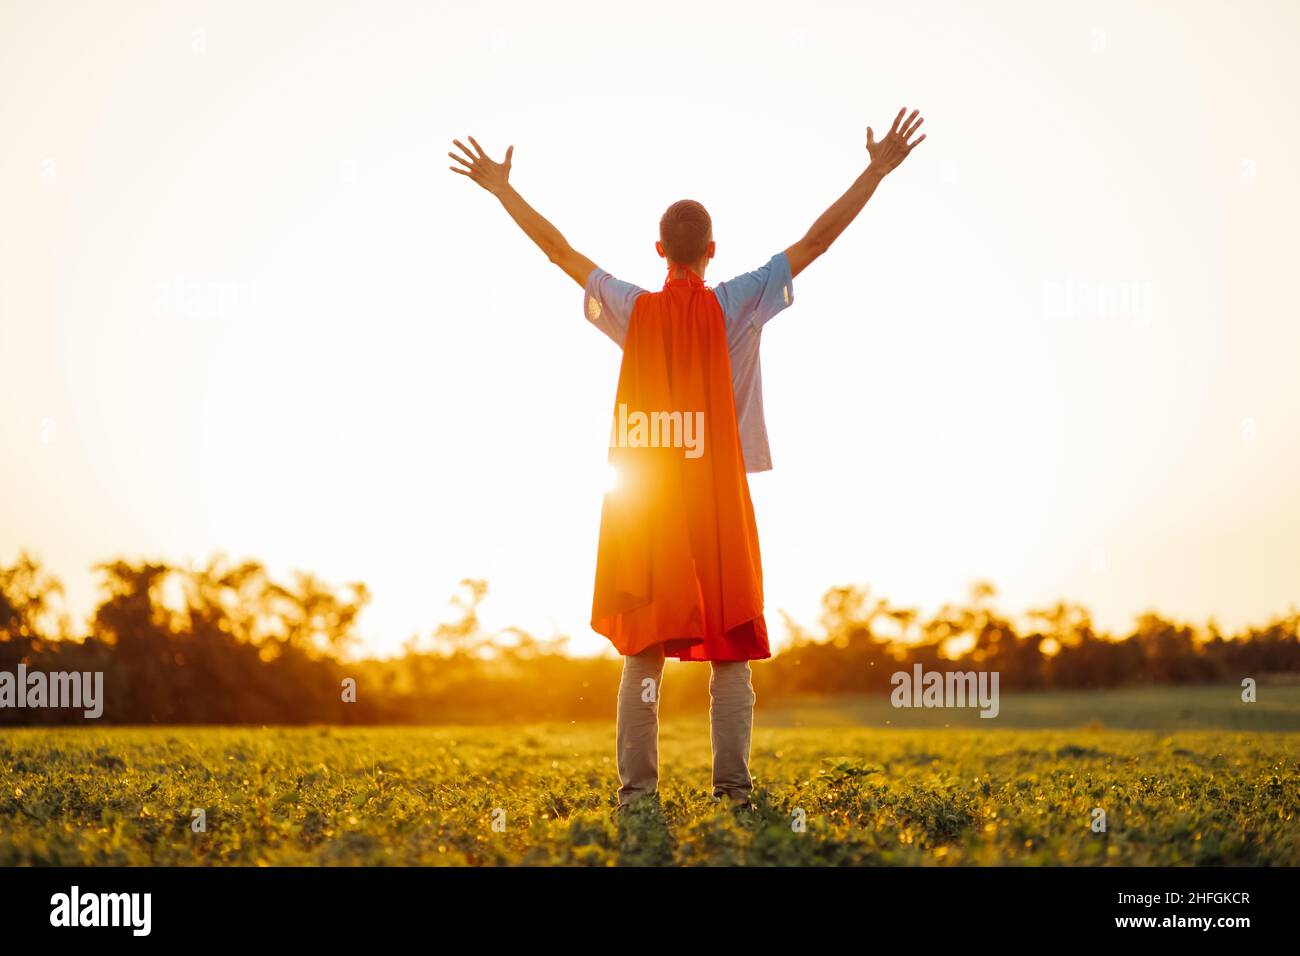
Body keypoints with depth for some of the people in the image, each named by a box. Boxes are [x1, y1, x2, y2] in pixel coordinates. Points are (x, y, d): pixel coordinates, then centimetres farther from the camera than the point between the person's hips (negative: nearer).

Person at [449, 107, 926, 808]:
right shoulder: (736, 307, -3)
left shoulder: (633, 310, 1)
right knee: (730, 652, 2)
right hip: (720, 506, -2)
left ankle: (637, 789, 4)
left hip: (641, 504, 2)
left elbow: (557, 248, 10)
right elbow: (816, 240, -1)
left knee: (641, 653, 6)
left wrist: (501, 189, 20)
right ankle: (732, 788, -2)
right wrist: (877, 171, 4)